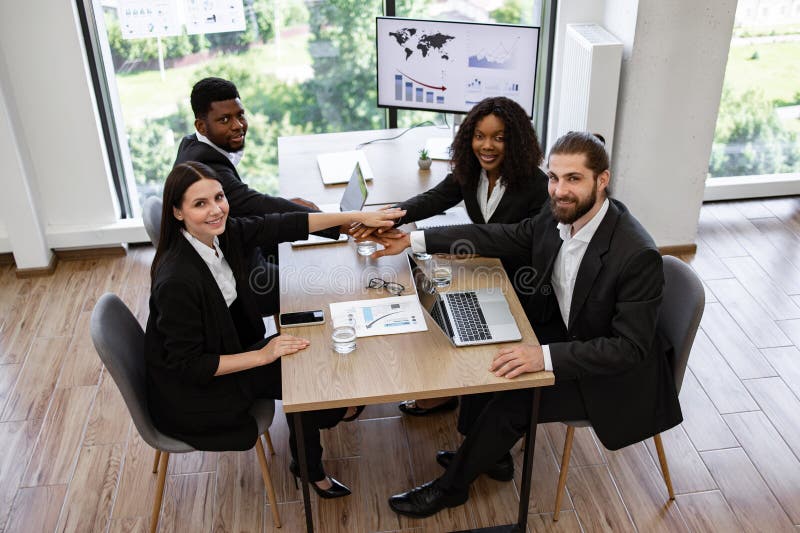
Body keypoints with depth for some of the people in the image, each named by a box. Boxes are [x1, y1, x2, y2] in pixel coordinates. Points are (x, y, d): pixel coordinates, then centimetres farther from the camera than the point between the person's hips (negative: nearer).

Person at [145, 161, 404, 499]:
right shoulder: (176, 280, -34)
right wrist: (261, 356, -24)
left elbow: (282, 226, -5)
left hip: (220, 352, 7)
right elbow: (187, 366, -27)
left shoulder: (222, 232, -13)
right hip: (191, 393, -7)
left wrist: (358, 217, -6)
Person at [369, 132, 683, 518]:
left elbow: (630, 348, -30)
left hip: (612, 373, -7)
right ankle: (487, 454, 22)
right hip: (565, 333, 7)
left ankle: (451, 487, 11)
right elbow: (498, 237, 2)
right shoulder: (558, 217, -11)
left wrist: (546, 355, -40)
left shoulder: (637, 255, -32)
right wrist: (413, 240, -2)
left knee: (510, 401, -16)